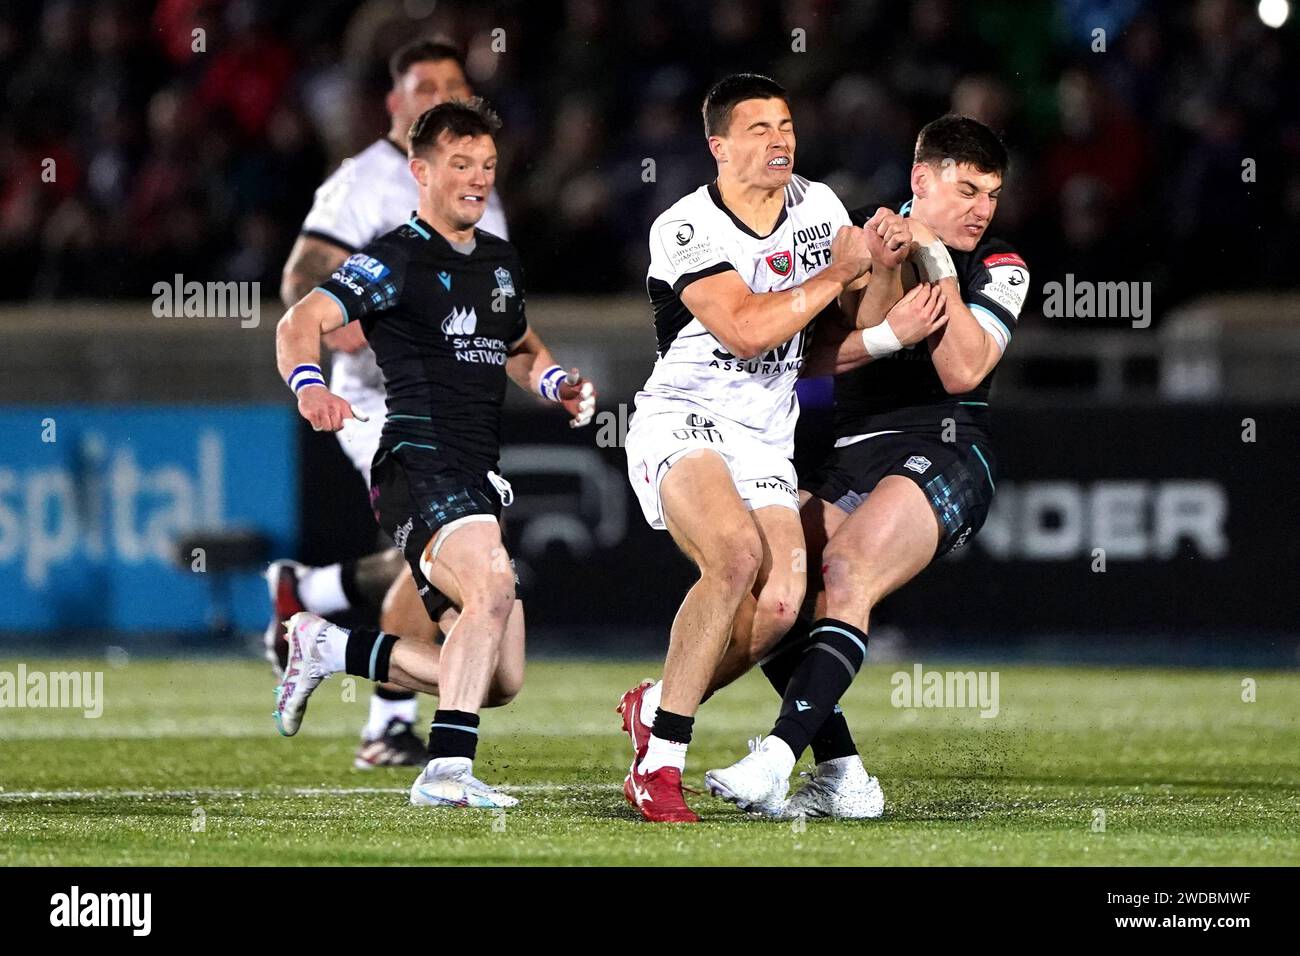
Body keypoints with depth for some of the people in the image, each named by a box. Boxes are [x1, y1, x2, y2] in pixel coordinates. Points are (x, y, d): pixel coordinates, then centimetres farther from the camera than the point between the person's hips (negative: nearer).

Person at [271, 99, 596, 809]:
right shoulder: (397, 260, -6)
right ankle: (447, 771, -37)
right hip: (418, 469, -8)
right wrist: (309, 385, -40)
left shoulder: (502, 261, 18)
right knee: (492, 584, -35)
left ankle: (333, 649, 21)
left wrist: (555, 383, 13)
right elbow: (302, 323, -18)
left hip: (482, 483, 8)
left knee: (501, 680, 7)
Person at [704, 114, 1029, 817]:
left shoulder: (999, 269, 3)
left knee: (846, 573, -29)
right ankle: (842, 778, -8)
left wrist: (936, 260, -14)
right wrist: (884, 265, -14)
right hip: (852, 459, 5)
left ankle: (777, 759, -39)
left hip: (943, 449, -5)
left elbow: (963, 370, -11)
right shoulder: (864, 234, 11)